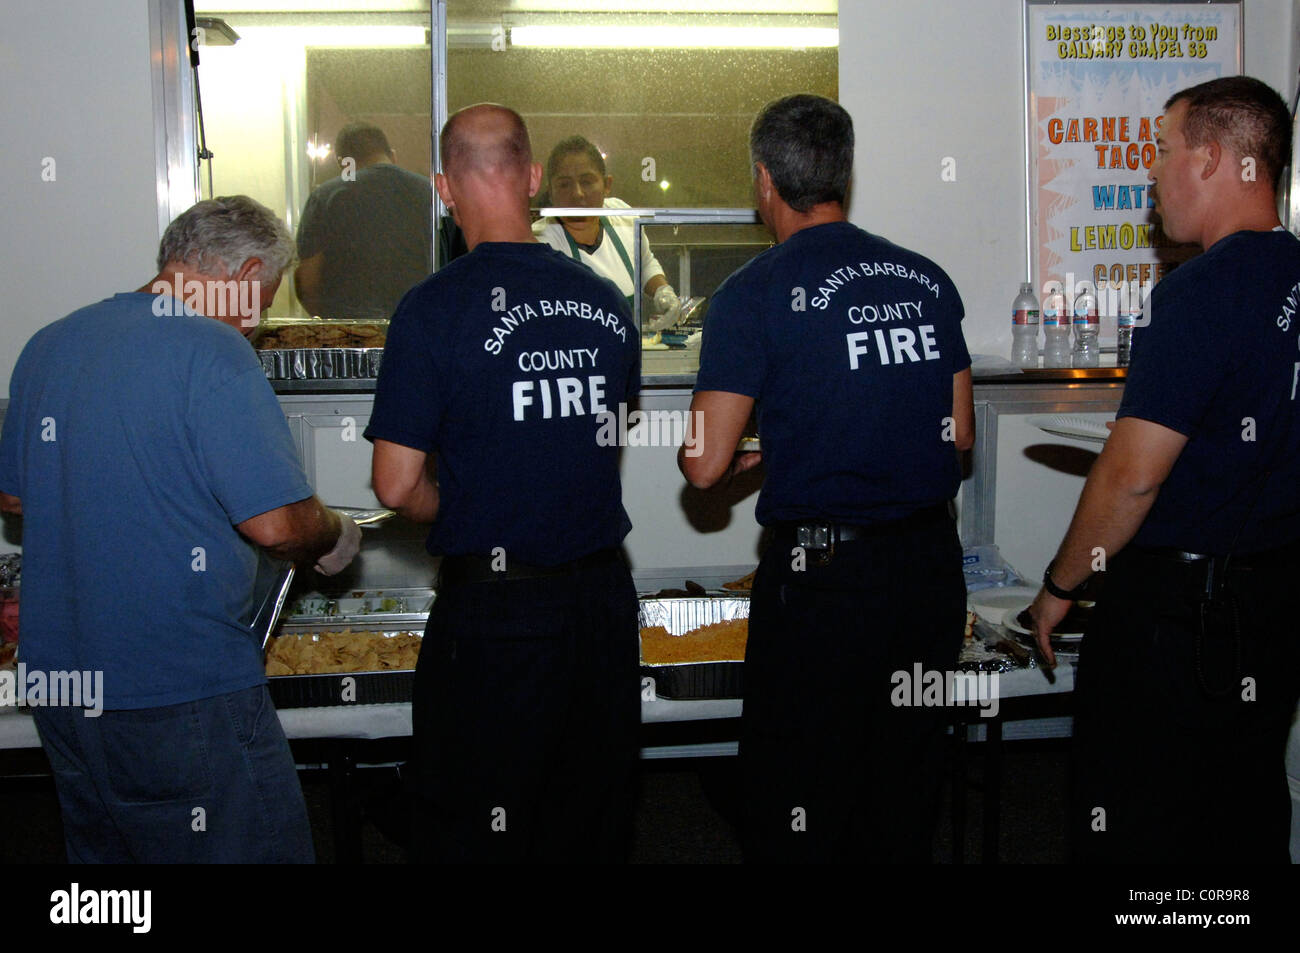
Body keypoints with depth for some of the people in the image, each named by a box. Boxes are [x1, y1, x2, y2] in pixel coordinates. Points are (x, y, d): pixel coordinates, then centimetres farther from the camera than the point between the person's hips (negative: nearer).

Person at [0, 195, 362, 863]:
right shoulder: (214, 353, -16)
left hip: (58, 683, 8)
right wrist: (334, 540, 1)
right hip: (181, 695, -8)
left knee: (103, 848, 21)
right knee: (254, 851, 5)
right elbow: (277, 524, -19)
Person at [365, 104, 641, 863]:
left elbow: (397, 486, -14)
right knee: (593, 813, 19)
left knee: (471, 826, 11)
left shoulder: (435, 308, -13)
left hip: (493, 608, -5)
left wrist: (455, 510, 6)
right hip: (603, 593, 5)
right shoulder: (606, 301, 1)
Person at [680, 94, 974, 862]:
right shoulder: (927, 279, 5)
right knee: (904, 803, 19)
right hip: (931, 567, 6)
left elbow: (706, 465, -12)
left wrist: (752, 452, 9)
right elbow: (960, 433, 12)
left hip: (823, 575, -5)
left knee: (799, 806, 9)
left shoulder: (754, 295, -10)